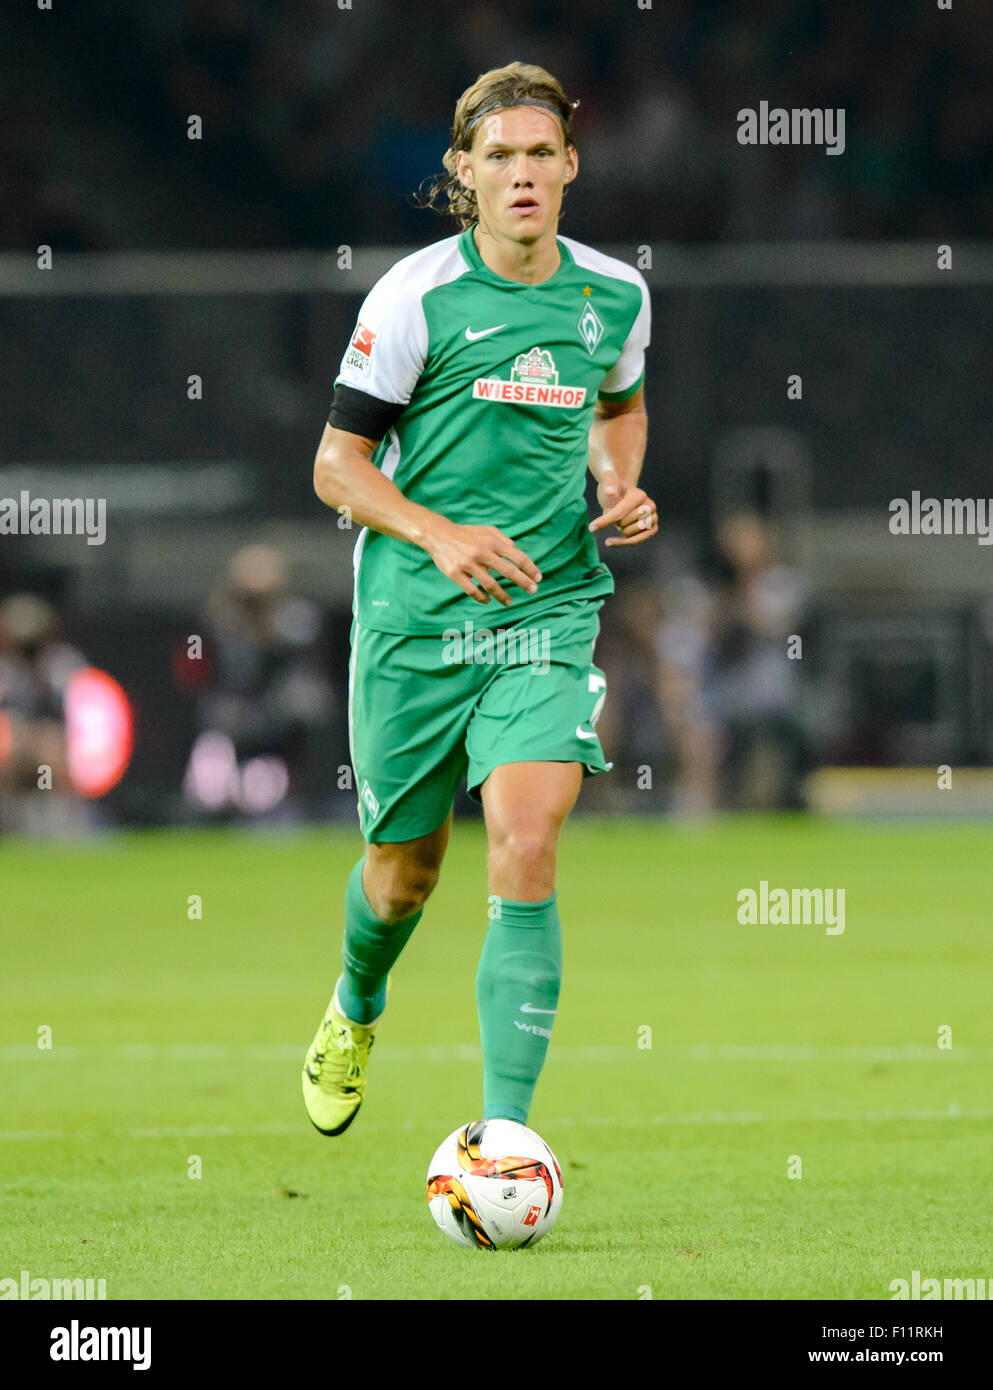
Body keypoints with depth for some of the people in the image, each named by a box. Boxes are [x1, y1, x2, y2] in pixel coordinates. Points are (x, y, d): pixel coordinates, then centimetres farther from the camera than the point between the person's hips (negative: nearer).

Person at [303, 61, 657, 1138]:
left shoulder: (614, 293, 4)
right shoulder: (415, 295, -8)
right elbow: (337, 465, -4)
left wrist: (620, 486, 4)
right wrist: (440, 535, -21)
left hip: (547, 613, 1)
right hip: (414, 617, -1)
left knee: (526, 847, -19)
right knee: (404, 869, 12)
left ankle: (505, 1130, -20)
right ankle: (355, 1009, 48)